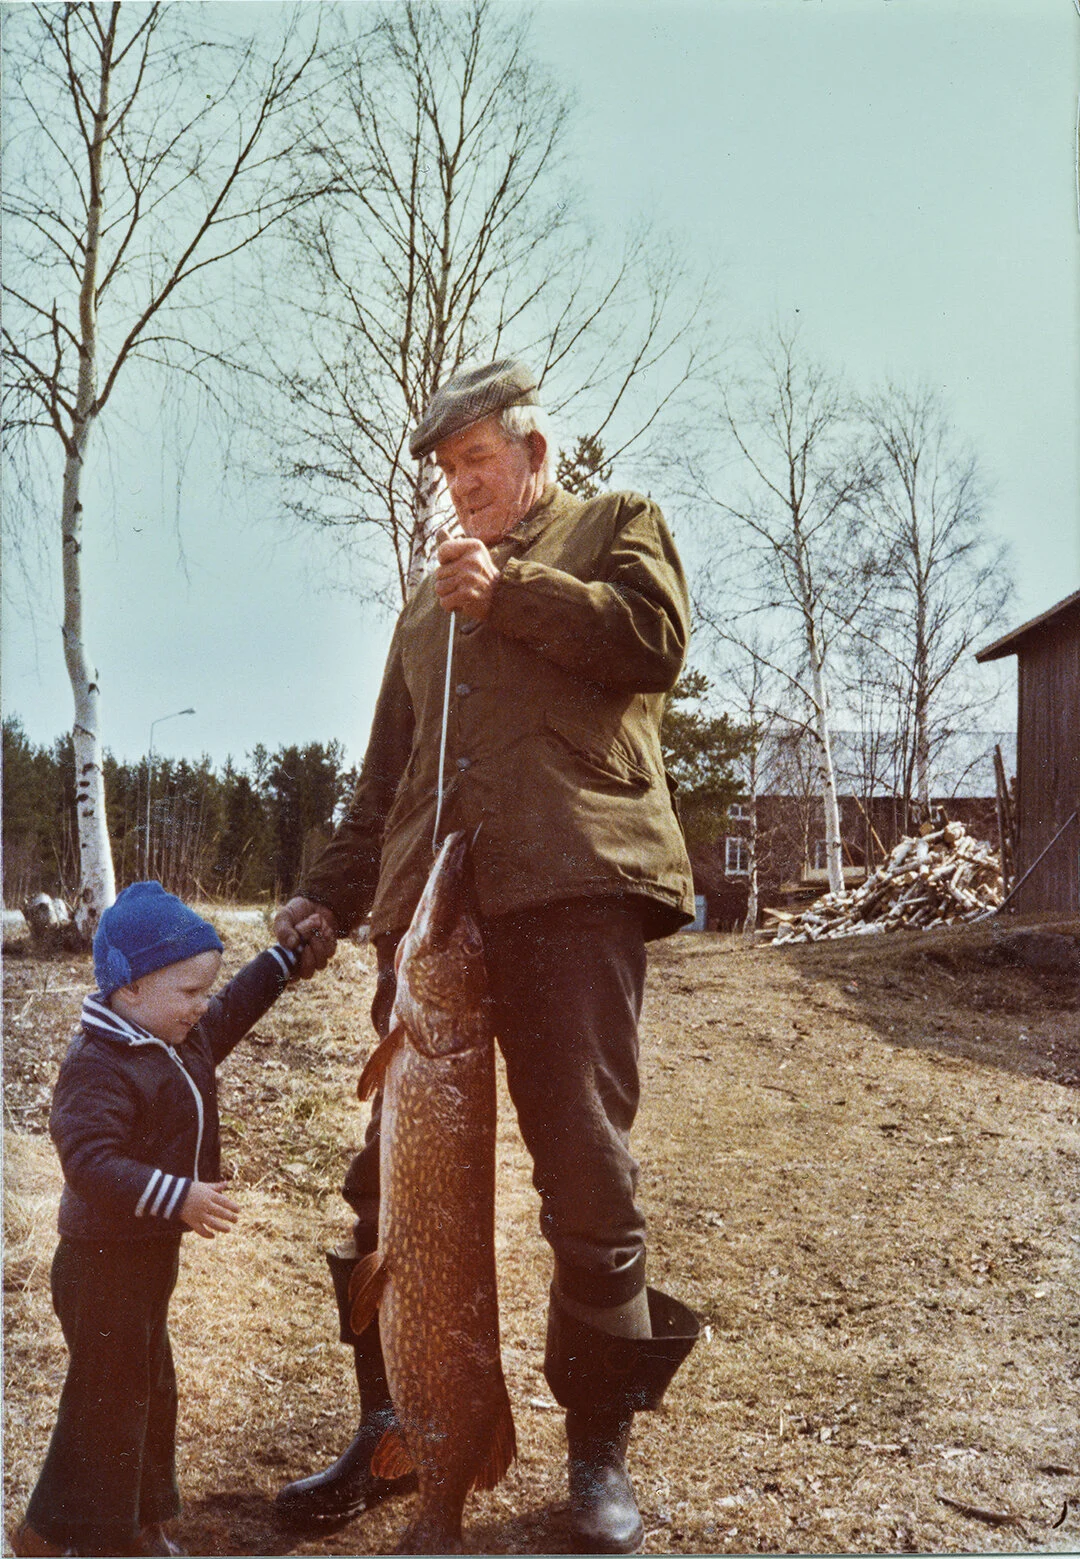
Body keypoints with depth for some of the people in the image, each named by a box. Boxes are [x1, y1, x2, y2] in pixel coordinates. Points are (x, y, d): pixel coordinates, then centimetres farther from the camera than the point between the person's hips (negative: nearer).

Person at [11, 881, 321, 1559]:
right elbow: (90, 1160, -35)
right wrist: (179, 1197, -41)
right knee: (108, 1399, -1)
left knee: (151, 1388, 19)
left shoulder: (187, 1038, 4)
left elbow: (237, 1006, 24)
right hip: (104, 1261, -10)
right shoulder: (98, 1066, -26)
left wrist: (290, 952, 23)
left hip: (151, 1253, 10)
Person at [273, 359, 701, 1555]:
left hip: (571, 885, -5)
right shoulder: (430, 600, 29)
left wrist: (509, 592, -4)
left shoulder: (616, 526, 17)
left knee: (587, 1174, -5)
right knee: (395, 1172, 4)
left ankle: (598, 1444, 12)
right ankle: (394, 1426, 20)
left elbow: (653, 638, -4)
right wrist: (330, 895, 17)